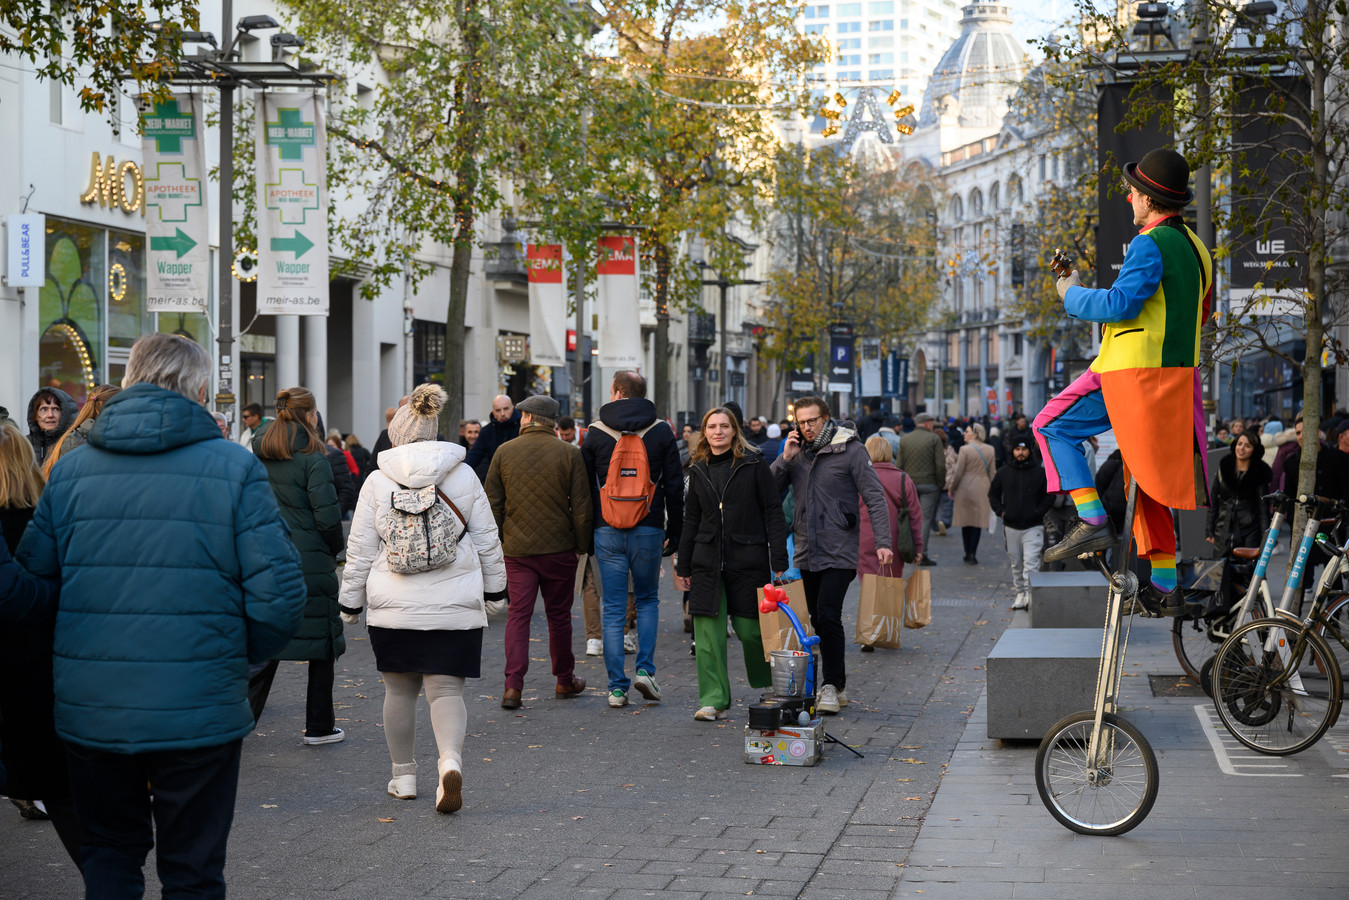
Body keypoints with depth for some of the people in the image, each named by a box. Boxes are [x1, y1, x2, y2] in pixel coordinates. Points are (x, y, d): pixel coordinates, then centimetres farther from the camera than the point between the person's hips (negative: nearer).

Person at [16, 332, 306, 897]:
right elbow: (279, 597, -11)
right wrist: (241, 656, 9)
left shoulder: (71, 470, 4)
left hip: (89, 714, 3)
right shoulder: (234, 468, -6)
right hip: (197, 715, -3)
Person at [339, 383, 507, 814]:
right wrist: (494, 590, 19)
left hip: (393, 607, 0)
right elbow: (487, 540, 7)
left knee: (400, 689, 14)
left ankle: (404, 776, 23)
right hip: (455, 607, 0)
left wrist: (350, 603, 11)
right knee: (446, 688, -2)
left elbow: (360, 551, 1)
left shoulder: (378, 481, -2)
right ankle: (450, 761, -27)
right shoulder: (464, 475, 2)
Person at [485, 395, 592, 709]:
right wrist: (583, 545, 7)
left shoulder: (503, 452, 0)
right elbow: (581, 507, -4)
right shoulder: (569, 454, -4)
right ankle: (565, 680, 26)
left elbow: (492, 504, 3)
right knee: (559, 614, 12)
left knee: (518, 614, 1)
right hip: (559, 550, 0)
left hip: (517, 549, 0)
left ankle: (513, 685, -11)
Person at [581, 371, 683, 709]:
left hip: (608, 532, 0)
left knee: (613, 610, 4)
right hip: (648, 530, 0)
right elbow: (675, 485, 2)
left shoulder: (596, 432, 1)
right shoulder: (661, 431, 2)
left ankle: (617, 687, 2)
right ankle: (645, 669, 2)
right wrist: (674, 532, 8)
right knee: (647, 599, 18)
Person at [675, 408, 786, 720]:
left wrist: (778, 561, -8)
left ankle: (767, 689, 24)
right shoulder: (698, 470, 11)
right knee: (708, 630, -4)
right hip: (708, 560, 4)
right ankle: (714, 700, 2)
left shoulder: (753, 464, -2)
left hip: (747, 559, -4)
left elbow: (773, 511, -3)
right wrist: (683, 566, 14)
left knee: (750, 628, 0)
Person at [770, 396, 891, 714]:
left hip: (839, 552, -6)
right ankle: (837, 684, 18)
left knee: (828, 616, -15)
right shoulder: (796, 452, 10)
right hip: (807, 553, 6)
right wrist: (785, 459, -7)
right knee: (818, 619, 9)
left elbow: (874, 497, -7)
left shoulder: (850, 449, -5)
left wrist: (882, 541, -15)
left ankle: (832, 687, -9)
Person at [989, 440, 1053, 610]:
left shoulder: (1040, 472, 0)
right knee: (1016, 563, 11)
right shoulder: (1004, 472, 7)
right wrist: (1000, 511, 3)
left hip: (1033, 526, -3)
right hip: (1011, 526, 3)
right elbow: (993, 493, 17)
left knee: (1031, 562, -13)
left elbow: (1049, 495, 4)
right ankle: (1020, 594, 21)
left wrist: (1039, 512, -7)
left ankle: (1029, 594, -15)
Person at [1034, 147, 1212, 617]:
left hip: (1134, 373, -9)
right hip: (1178, 372, 9)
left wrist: (1073, 295, -8)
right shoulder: (1195, 247, 15)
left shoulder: (1151, 245, -13)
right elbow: (1200, 314, 26)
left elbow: (1122, 303, -23)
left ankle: (1092, 521, -9)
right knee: (1149, 482, 13)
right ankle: (1164, 589, 12)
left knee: (1052, 428, 3)